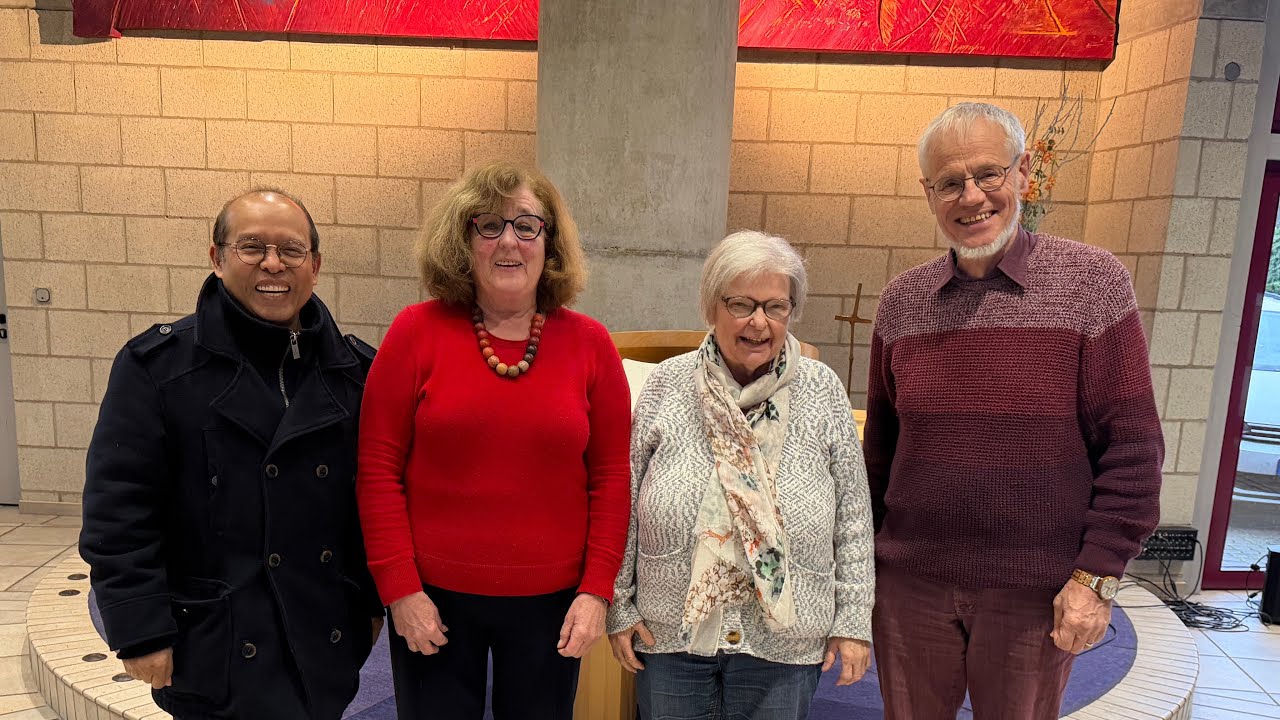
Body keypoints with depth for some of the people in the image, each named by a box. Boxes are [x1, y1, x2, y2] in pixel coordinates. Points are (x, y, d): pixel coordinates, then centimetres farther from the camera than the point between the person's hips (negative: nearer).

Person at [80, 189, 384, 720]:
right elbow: (119, 510, -8)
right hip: (217, 648, -3)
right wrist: (140, 632, -11)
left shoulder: (356, 369, 3)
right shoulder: (156, 366, -6)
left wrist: (375, 600, 8)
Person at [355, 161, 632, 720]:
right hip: (432, 597, -1)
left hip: (550, 602, 1)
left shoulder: (589, 343, -3)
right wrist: (400, 589, -7)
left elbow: (611, 476, 0)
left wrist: (597, 590, -4)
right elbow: (378, 469, -5)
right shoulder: (417, 331, -6)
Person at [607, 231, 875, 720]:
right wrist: (619, 608, 1)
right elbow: (625, 507, 0)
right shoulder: (665, 386, -3)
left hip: (784, 644, 0)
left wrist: (853, 619, 0)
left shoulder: (822, 391, -3)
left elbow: (853, 515, 0)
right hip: (668, 638, 1)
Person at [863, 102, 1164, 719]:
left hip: (1034, 594, -2)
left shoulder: (1091, 281, -7)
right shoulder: (902, 300, 1)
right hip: (910, 581, 3)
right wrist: (864, 554, 10)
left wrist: (1097, 576, -10)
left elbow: (1131, 446, -7)